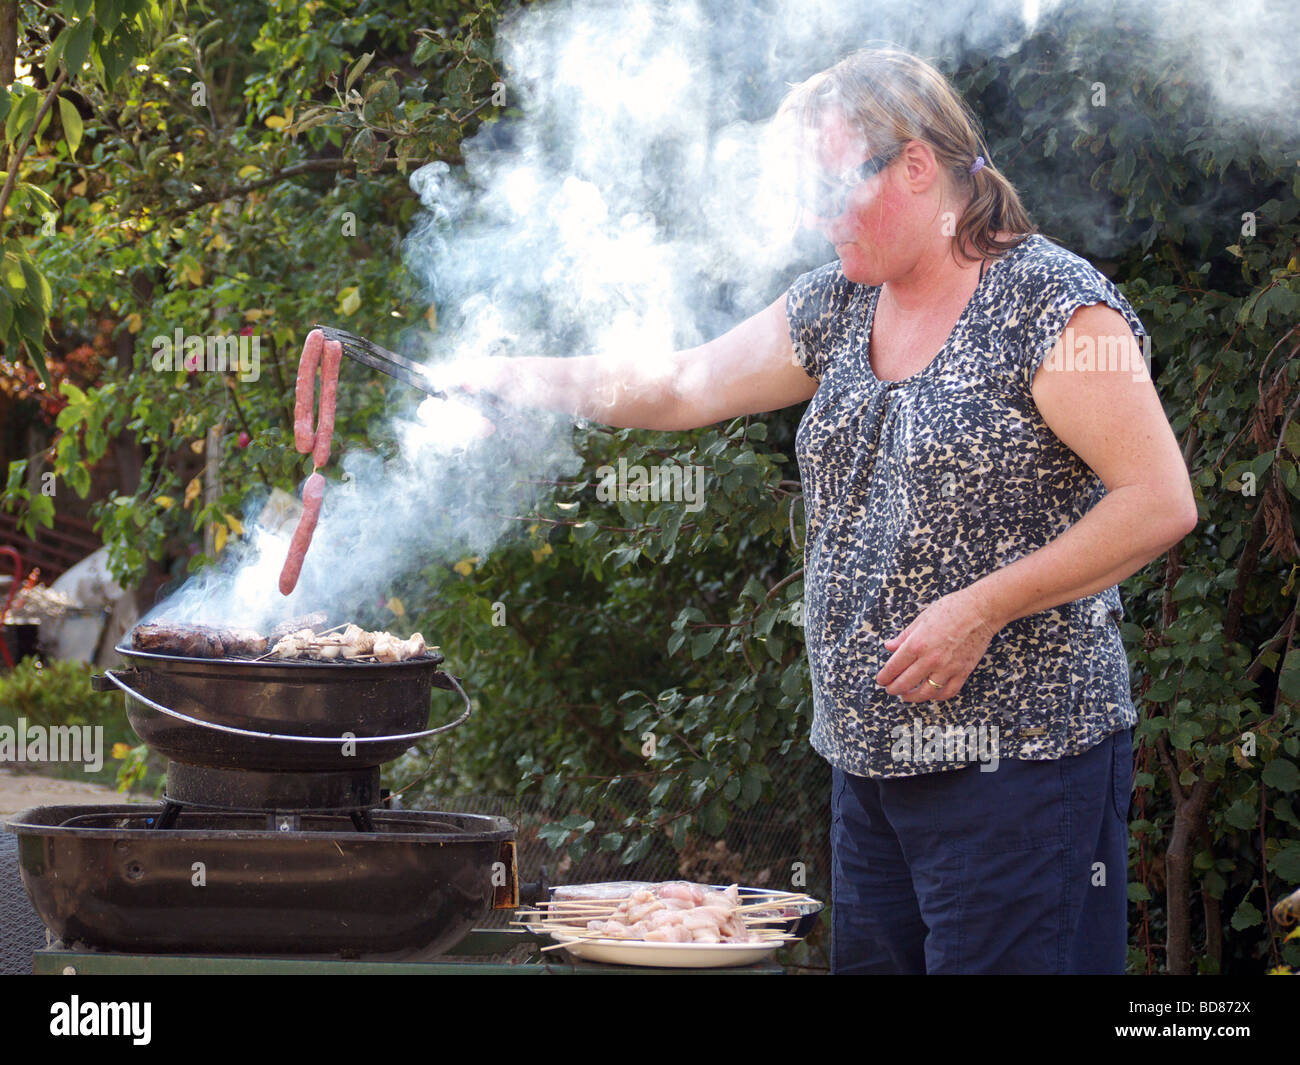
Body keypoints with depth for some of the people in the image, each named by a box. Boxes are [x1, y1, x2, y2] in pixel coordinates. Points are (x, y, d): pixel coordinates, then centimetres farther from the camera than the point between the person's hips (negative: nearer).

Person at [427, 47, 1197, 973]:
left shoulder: (1052, 305, -11)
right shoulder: (837, 308, 12)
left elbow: (1162, 504, -16)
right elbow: (683, 387, 23)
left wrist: (982, 608, -19)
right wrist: (513, 377, 18)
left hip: (1017, 759, -7)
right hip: (870, 755, 8)